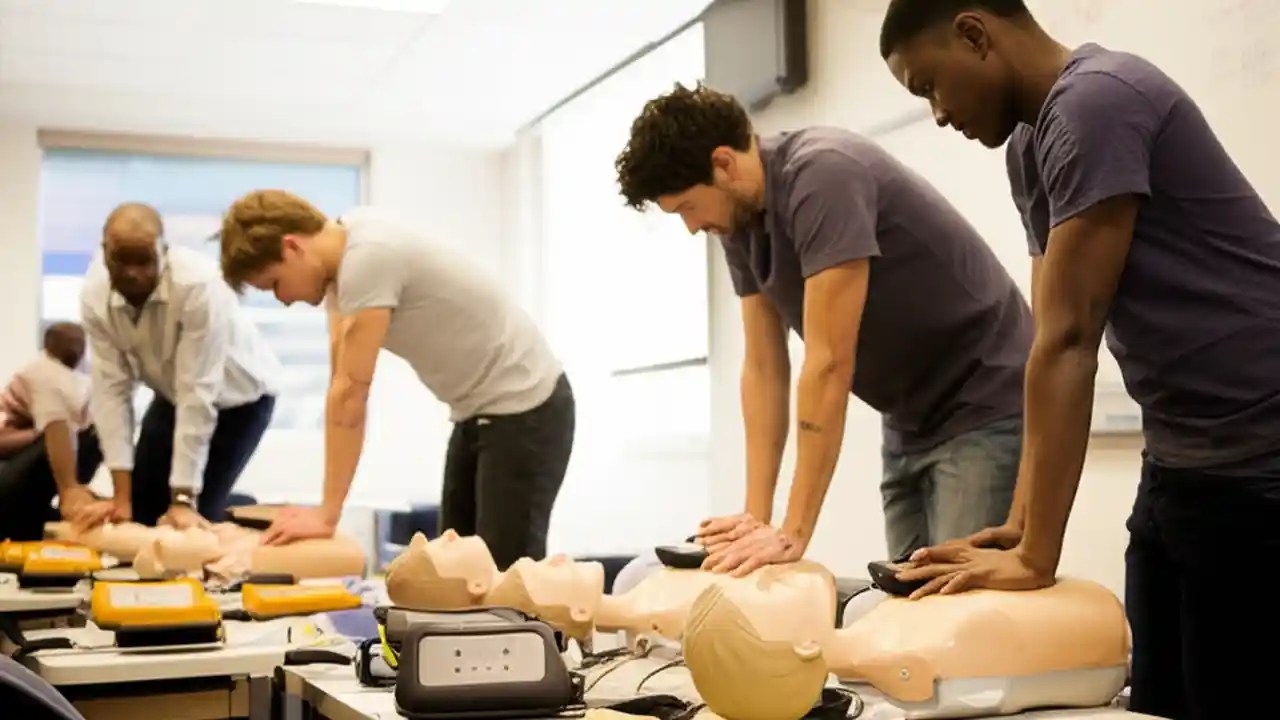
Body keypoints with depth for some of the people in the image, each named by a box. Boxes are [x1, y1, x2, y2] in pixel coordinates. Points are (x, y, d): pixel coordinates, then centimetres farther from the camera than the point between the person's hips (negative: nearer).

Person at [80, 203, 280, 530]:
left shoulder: (199, 285, -36)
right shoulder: (94, 294, -21)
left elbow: (199, 391, -35)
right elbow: (111, 388, -20)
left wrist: (183, 498, -35)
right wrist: (121, 494, -24)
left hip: (239, 395, -5)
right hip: (174, 393, 5)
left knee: (192, 518, -15)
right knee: (138, 511, 0)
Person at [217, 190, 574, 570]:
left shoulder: (368, 257, -25)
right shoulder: (344, 249, 2)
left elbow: (350, 395, -25)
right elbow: (343, 383, -1)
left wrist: (327, 513, -20)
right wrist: (326, 508, -4)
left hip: (524, 407, -10)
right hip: (479, 410, 10)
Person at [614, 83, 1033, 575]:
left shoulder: (823, 176, -25)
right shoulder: (739, 218, 0)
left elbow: (829, 364, -28)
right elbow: (763, 369, 0)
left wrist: (793, 534, -27)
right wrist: (757, 516, -7)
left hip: (984, 409, -8)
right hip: (910, 421, 8)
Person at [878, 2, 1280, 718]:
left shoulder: (1096, 101, -18)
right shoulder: (1031, 145, 11)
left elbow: (1068, 342, -22)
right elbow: (1054, 342, 7)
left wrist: (1035, 558, -22)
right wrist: (1018, 531, 2)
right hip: (1178, 462, 9)